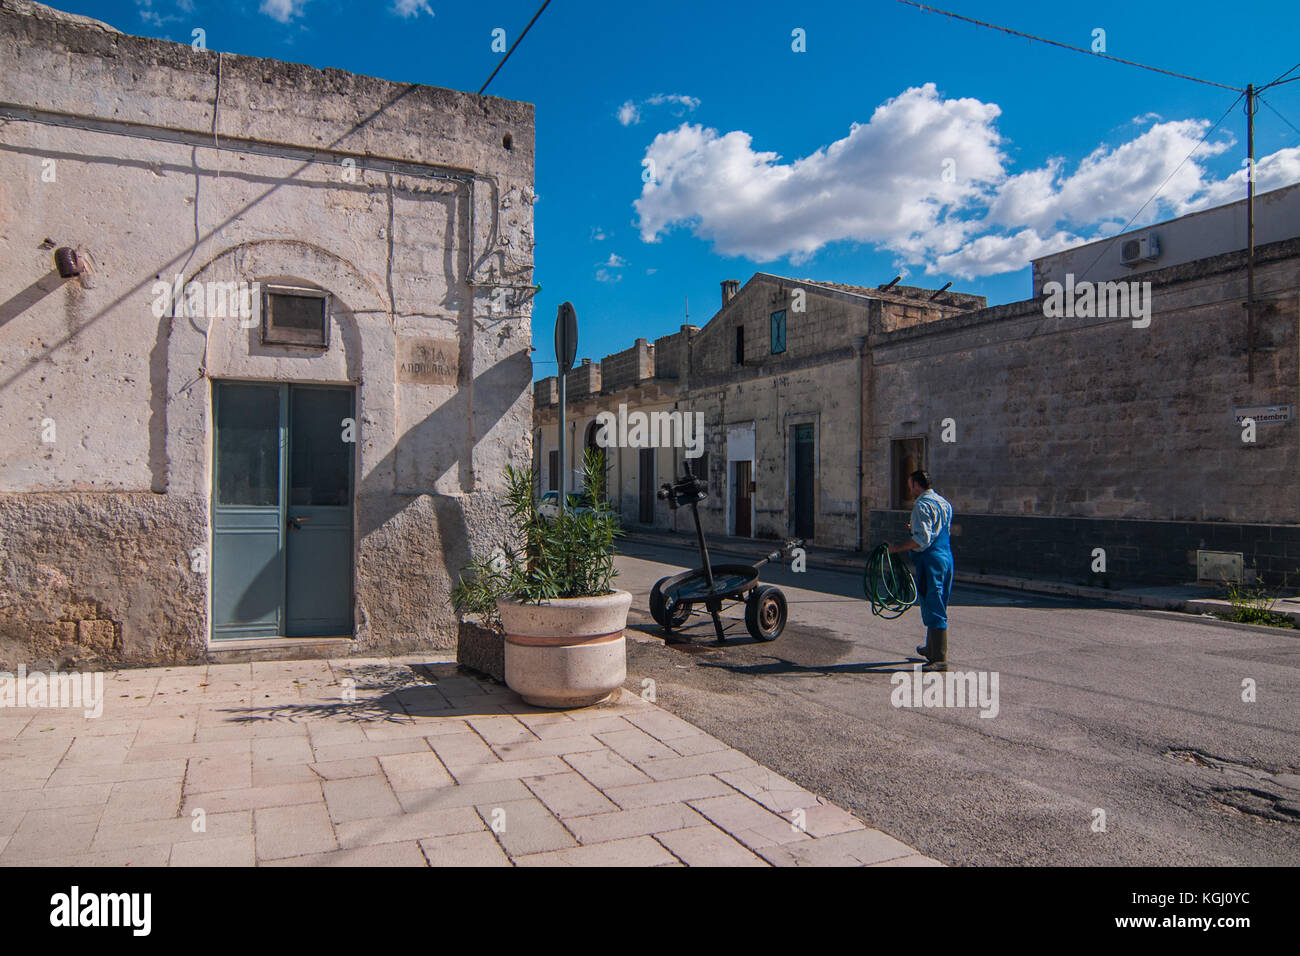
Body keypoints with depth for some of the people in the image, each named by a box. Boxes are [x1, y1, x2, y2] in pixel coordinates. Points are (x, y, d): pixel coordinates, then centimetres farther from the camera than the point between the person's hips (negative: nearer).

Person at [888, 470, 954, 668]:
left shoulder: (922, 505, -14)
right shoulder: (944, 503, 16)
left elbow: (922, 539, -22)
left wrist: (897, 548, -15)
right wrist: (915, 529, 26)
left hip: (930, 560, -10)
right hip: (946, 555, 10)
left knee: (933, 608, -7)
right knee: (938, 606, 20)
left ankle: (939, 659, -5)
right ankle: (932, 649, 33)